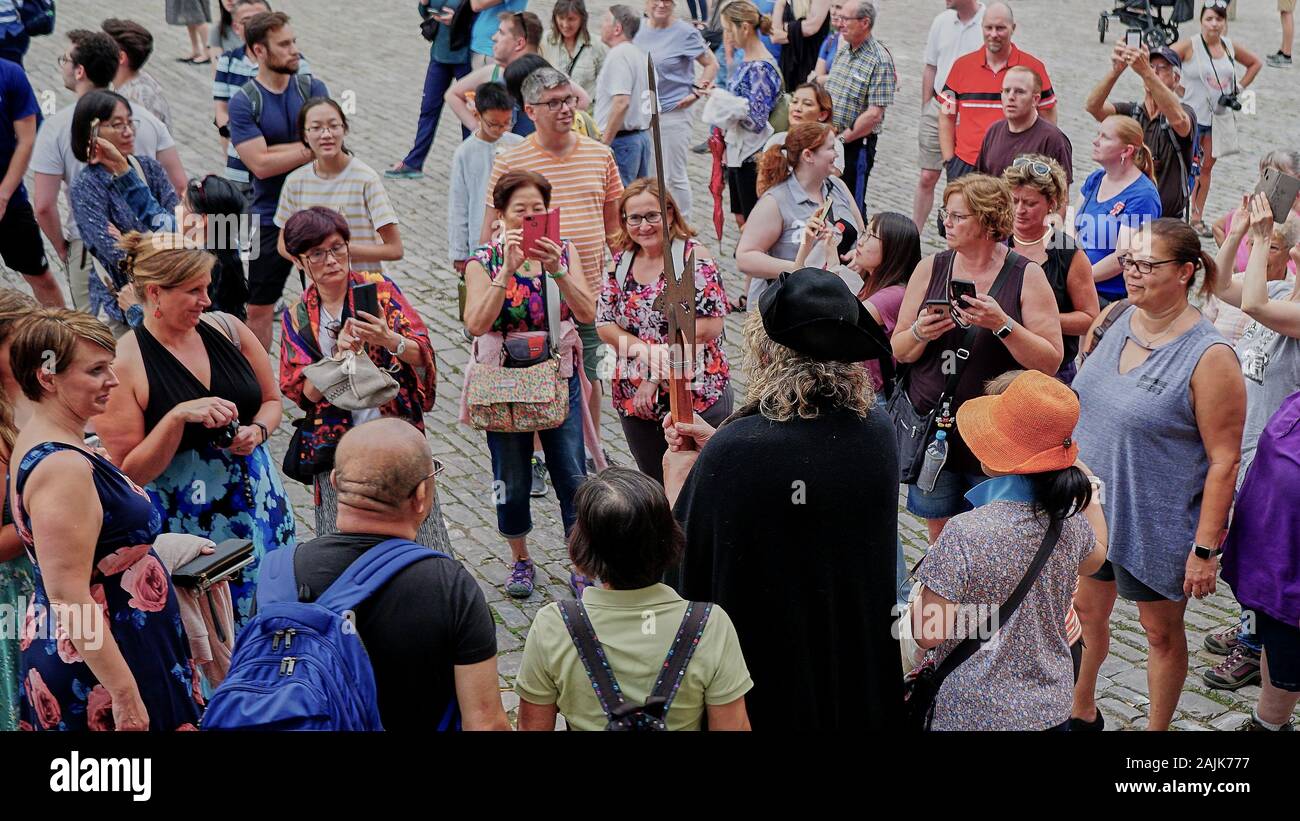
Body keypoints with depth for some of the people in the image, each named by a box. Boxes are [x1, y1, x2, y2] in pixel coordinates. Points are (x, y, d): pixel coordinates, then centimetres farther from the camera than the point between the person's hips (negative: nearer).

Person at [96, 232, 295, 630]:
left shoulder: (227, 329, 0)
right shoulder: (123, 365, -14)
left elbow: (272, 400, 14)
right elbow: (129, 474, -13)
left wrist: (258, 431, -8)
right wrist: (179, 417, -25)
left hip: (261, 505, 5)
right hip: (187, 524, -4)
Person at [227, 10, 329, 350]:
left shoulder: (313, 89, -1)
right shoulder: (243, 103, -9)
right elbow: (261, 164, -18)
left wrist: (275, 150, -18)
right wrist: (310, 150, -14)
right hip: (270, 217, -2)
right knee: (259, 309, 8)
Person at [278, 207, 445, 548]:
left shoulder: (378, 288, 1)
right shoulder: (298, 317, 6)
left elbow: (423, 353, -7)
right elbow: (302, 393, -2)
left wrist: (389, 340, -28)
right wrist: (338, 355, -19)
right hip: (337, 448, 2)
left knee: (417, 532, -2)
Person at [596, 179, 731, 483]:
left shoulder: (693, 256, -9)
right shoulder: (621, 262, 7)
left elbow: (710, 325, -17)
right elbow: (604, 324, 5)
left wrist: (655, 377, -16)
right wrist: (644, 350, -15)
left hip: (696, 395, -5)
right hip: (635, 398, 5)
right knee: (655, 489, 16)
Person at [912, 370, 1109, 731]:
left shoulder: (963, 535, -23)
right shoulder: (1070, 520, -6)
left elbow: (928, 633, -18)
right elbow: (1094, 559, 18)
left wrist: (926, 587, 1)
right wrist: (1091, 494, 30)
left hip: (974, 714, -5)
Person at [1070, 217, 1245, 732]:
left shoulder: (1209, 357, -21)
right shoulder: (1114, 320, -1)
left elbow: (1224, 461, -19)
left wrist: (1205, 549, -19)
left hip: (1155, 526, -6)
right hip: (1091, 508, 6)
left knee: (1161, 630, 13)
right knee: (1086, 610, 20)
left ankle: (1157, 728, 33)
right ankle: (1082, 712, 42)